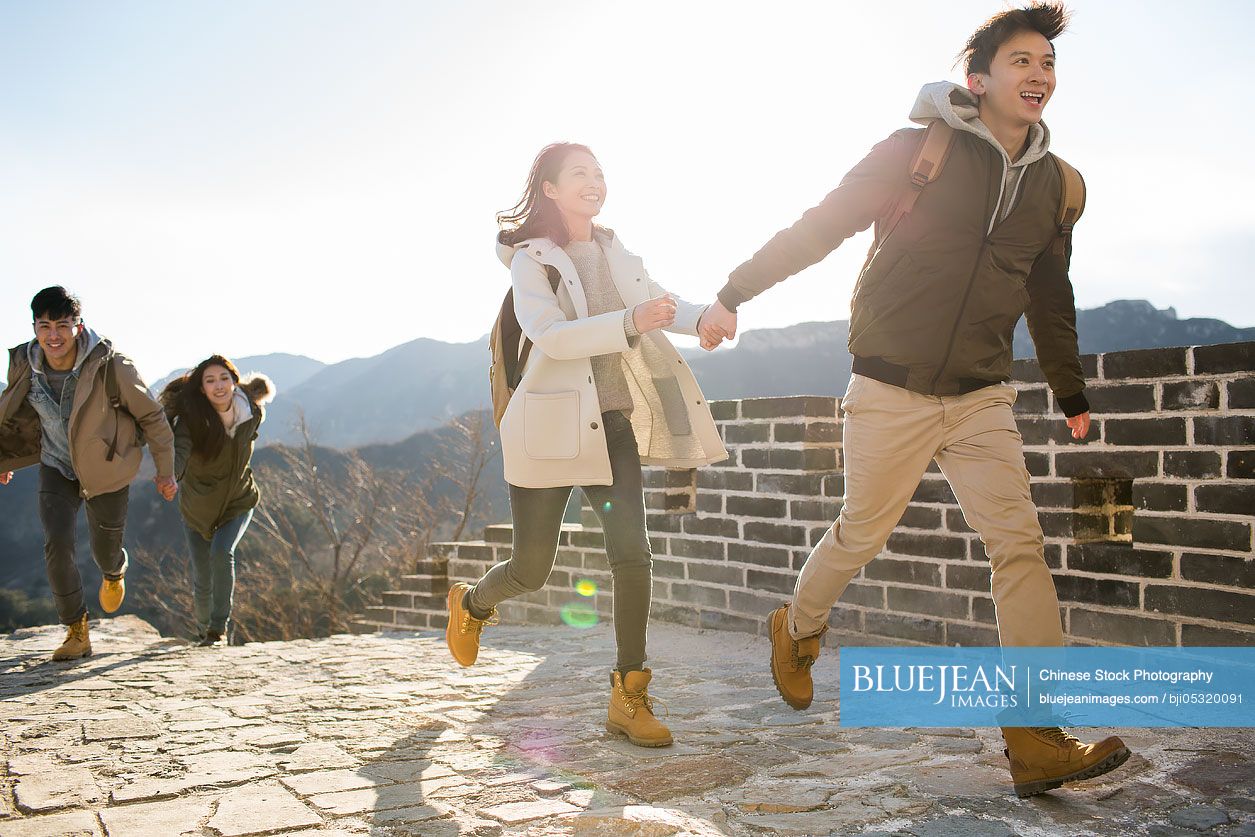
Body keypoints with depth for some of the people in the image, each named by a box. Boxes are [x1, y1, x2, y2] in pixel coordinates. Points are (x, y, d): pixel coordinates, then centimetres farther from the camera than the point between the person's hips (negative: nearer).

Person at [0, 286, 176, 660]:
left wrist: (165, 470, -4)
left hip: (107, 469, -2)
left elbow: (151, 415, -12)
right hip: (57, 466, 2)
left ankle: (114, 571, 51)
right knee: (57, 544, -15)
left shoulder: (111, 366, -27)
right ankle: (76, 632, 4)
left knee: (105, 551, 10)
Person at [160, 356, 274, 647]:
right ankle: (203, 628, 37)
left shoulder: (252, 413, -15)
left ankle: (219, 627, -11)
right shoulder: (191, 419, -24)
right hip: (198, 508, 0)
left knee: (222, 552, -26)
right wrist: (170, 474, -62)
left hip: (238, 502, 1)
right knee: (202, 578, 6)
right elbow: (179, 449, -42)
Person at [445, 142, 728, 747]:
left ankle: (628, 697, 0)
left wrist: (700, 318, -20)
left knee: (632, 553, -11)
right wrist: (630, 323, -36)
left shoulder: (615, 253, 11)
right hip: (552, 426, -4)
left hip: (614, 425, 4)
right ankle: (471, 605, 40)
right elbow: (549, 335, -22)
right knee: (531, 568, 5)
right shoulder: (531, 259, -6)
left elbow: (660, 306, 4)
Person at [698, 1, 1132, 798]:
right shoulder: (918, 152, -6)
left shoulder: (1053, 183, 9)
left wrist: (1072, 393, 27)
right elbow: (819, 227, -4)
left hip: (981, 397, 4)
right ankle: (797, 631, 37)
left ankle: (1037, 741, -3)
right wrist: (734, 294, -7)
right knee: (861, 535, 6)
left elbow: (1050, 295, 21)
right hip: (891, 392, -4)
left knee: (1021, 544, -7)